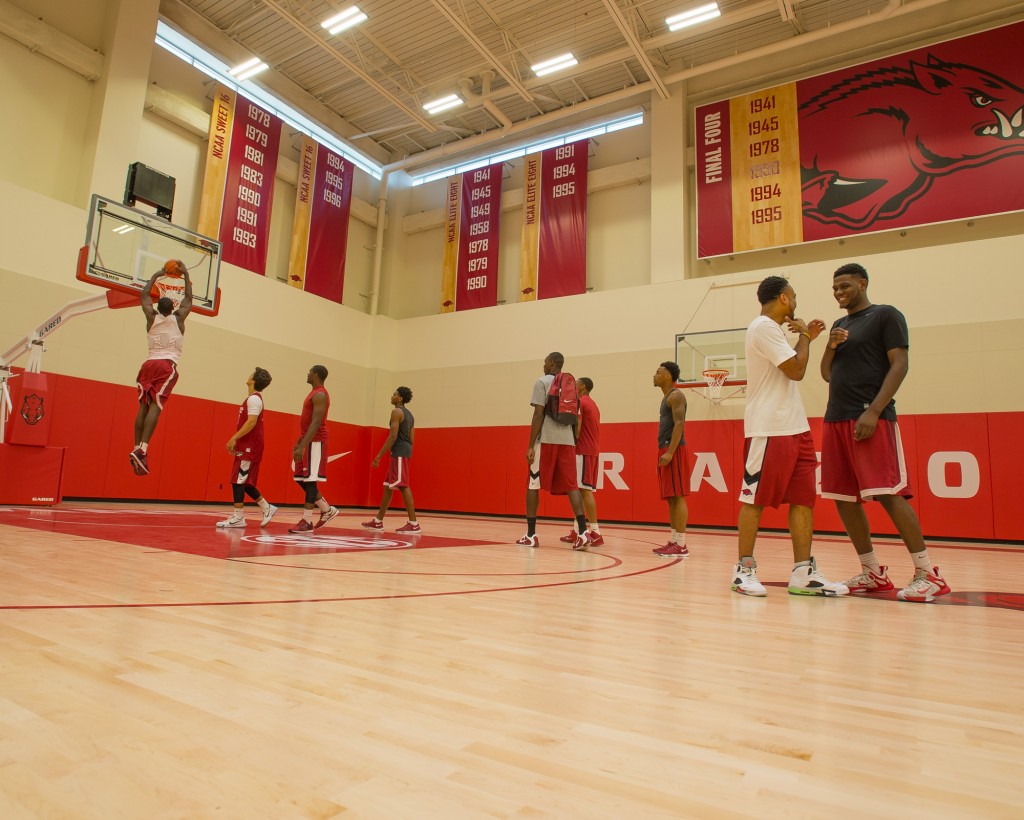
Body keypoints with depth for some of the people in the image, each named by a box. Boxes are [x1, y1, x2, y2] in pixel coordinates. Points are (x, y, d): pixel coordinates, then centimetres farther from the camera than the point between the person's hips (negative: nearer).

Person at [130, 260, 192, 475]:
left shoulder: (151, 317, 15)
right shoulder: (178, 318, 8)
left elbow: (145, 294, 30)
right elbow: (188, 297, 23)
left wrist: (157, 275, 39)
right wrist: (186, 274, 29)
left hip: (148, 364, 4)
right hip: (167, 366, -3)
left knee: (143, 406, 4)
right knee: (155, 406, -13)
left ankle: (137, 448, -2)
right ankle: (142, 449, -25)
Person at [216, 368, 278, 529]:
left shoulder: (254, 399, -12)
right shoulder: (254, 398, 18)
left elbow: (251, 422, -22)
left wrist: (234, 438, -21)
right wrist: (236, 440, 20)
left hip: (249, 447, -10)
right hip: (248, 446, 10)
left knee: (238, 480, -8)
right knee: (245, 482, 12)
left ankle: (238, 517, -4)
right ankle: (267, 508, 16)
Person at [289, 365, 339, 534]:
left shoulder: (320, 395, -15)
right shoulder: (314, 393, 17)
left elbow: (316, 423, -23)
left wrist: (302, 446, -28)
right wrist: (299, 442, 24)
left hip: (315, 442, -10)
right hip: (308, 441, 10)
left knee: (310, 480, -6)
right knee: (300, 478, 12)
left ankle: (307, 522, -1)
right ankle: (326, 510, 17)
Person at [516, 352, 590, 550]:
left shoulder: (542, 382, -1)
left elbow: (538, 414, -10)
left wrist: (531, 445, -9)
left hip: (546, 440, -5)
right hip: (567, 441, 5)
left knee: (533, 485, 5)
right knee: (571, 486, 1)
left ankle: (531, 535, 7)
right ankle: (583, 532, -13)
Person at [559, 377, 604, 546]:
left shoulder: (579, 402, -8)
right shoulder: (592, 404, 22)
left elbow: (577, 427, -18)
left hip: (583, 451, -10)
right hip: (593, 451, 10)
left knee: (585, 490, -11)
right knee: (581, 490, 10)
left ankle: (595, 532, -13)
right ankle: (576, 531, 14)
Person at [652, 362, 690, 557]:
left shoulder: (676, 396, -8)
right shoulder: (667, 397, 22)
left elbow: (679, 424, -19)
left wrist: (670, 452, -25)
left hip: (673, 450, -10)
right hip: (665, 449, 10)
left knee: (678, 497, -10)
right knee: (671, 498, 9)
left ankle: (681, 545, -9)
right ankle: (673, 541, 13)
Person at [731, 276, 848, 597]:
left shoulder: (772, 329, 20)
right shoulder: (764, 327, -11)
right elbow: (796, 370, -15)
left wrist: (807, 338, 20)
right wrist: (804, 336, 0)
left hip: (794, 428, 10)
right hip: (768, 429, -10)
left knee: (803, 498, 5)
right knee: (755, 500, -2)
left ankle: (804, 573, 8)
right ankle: (744, 569, 7)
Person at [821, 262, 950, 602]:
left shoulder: (886, 315, 1)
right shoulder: (839, 325, 22)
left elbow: (900, 364, -9)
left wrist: (874, 411, -18)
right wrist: (831, 346, 0)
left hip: (871, 419, -7)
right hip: (836, 419, 7)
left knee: (888, 494, -12)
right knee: (843, 497, 5)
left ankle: (928, 574, 0)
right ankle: (873, 573, 14)